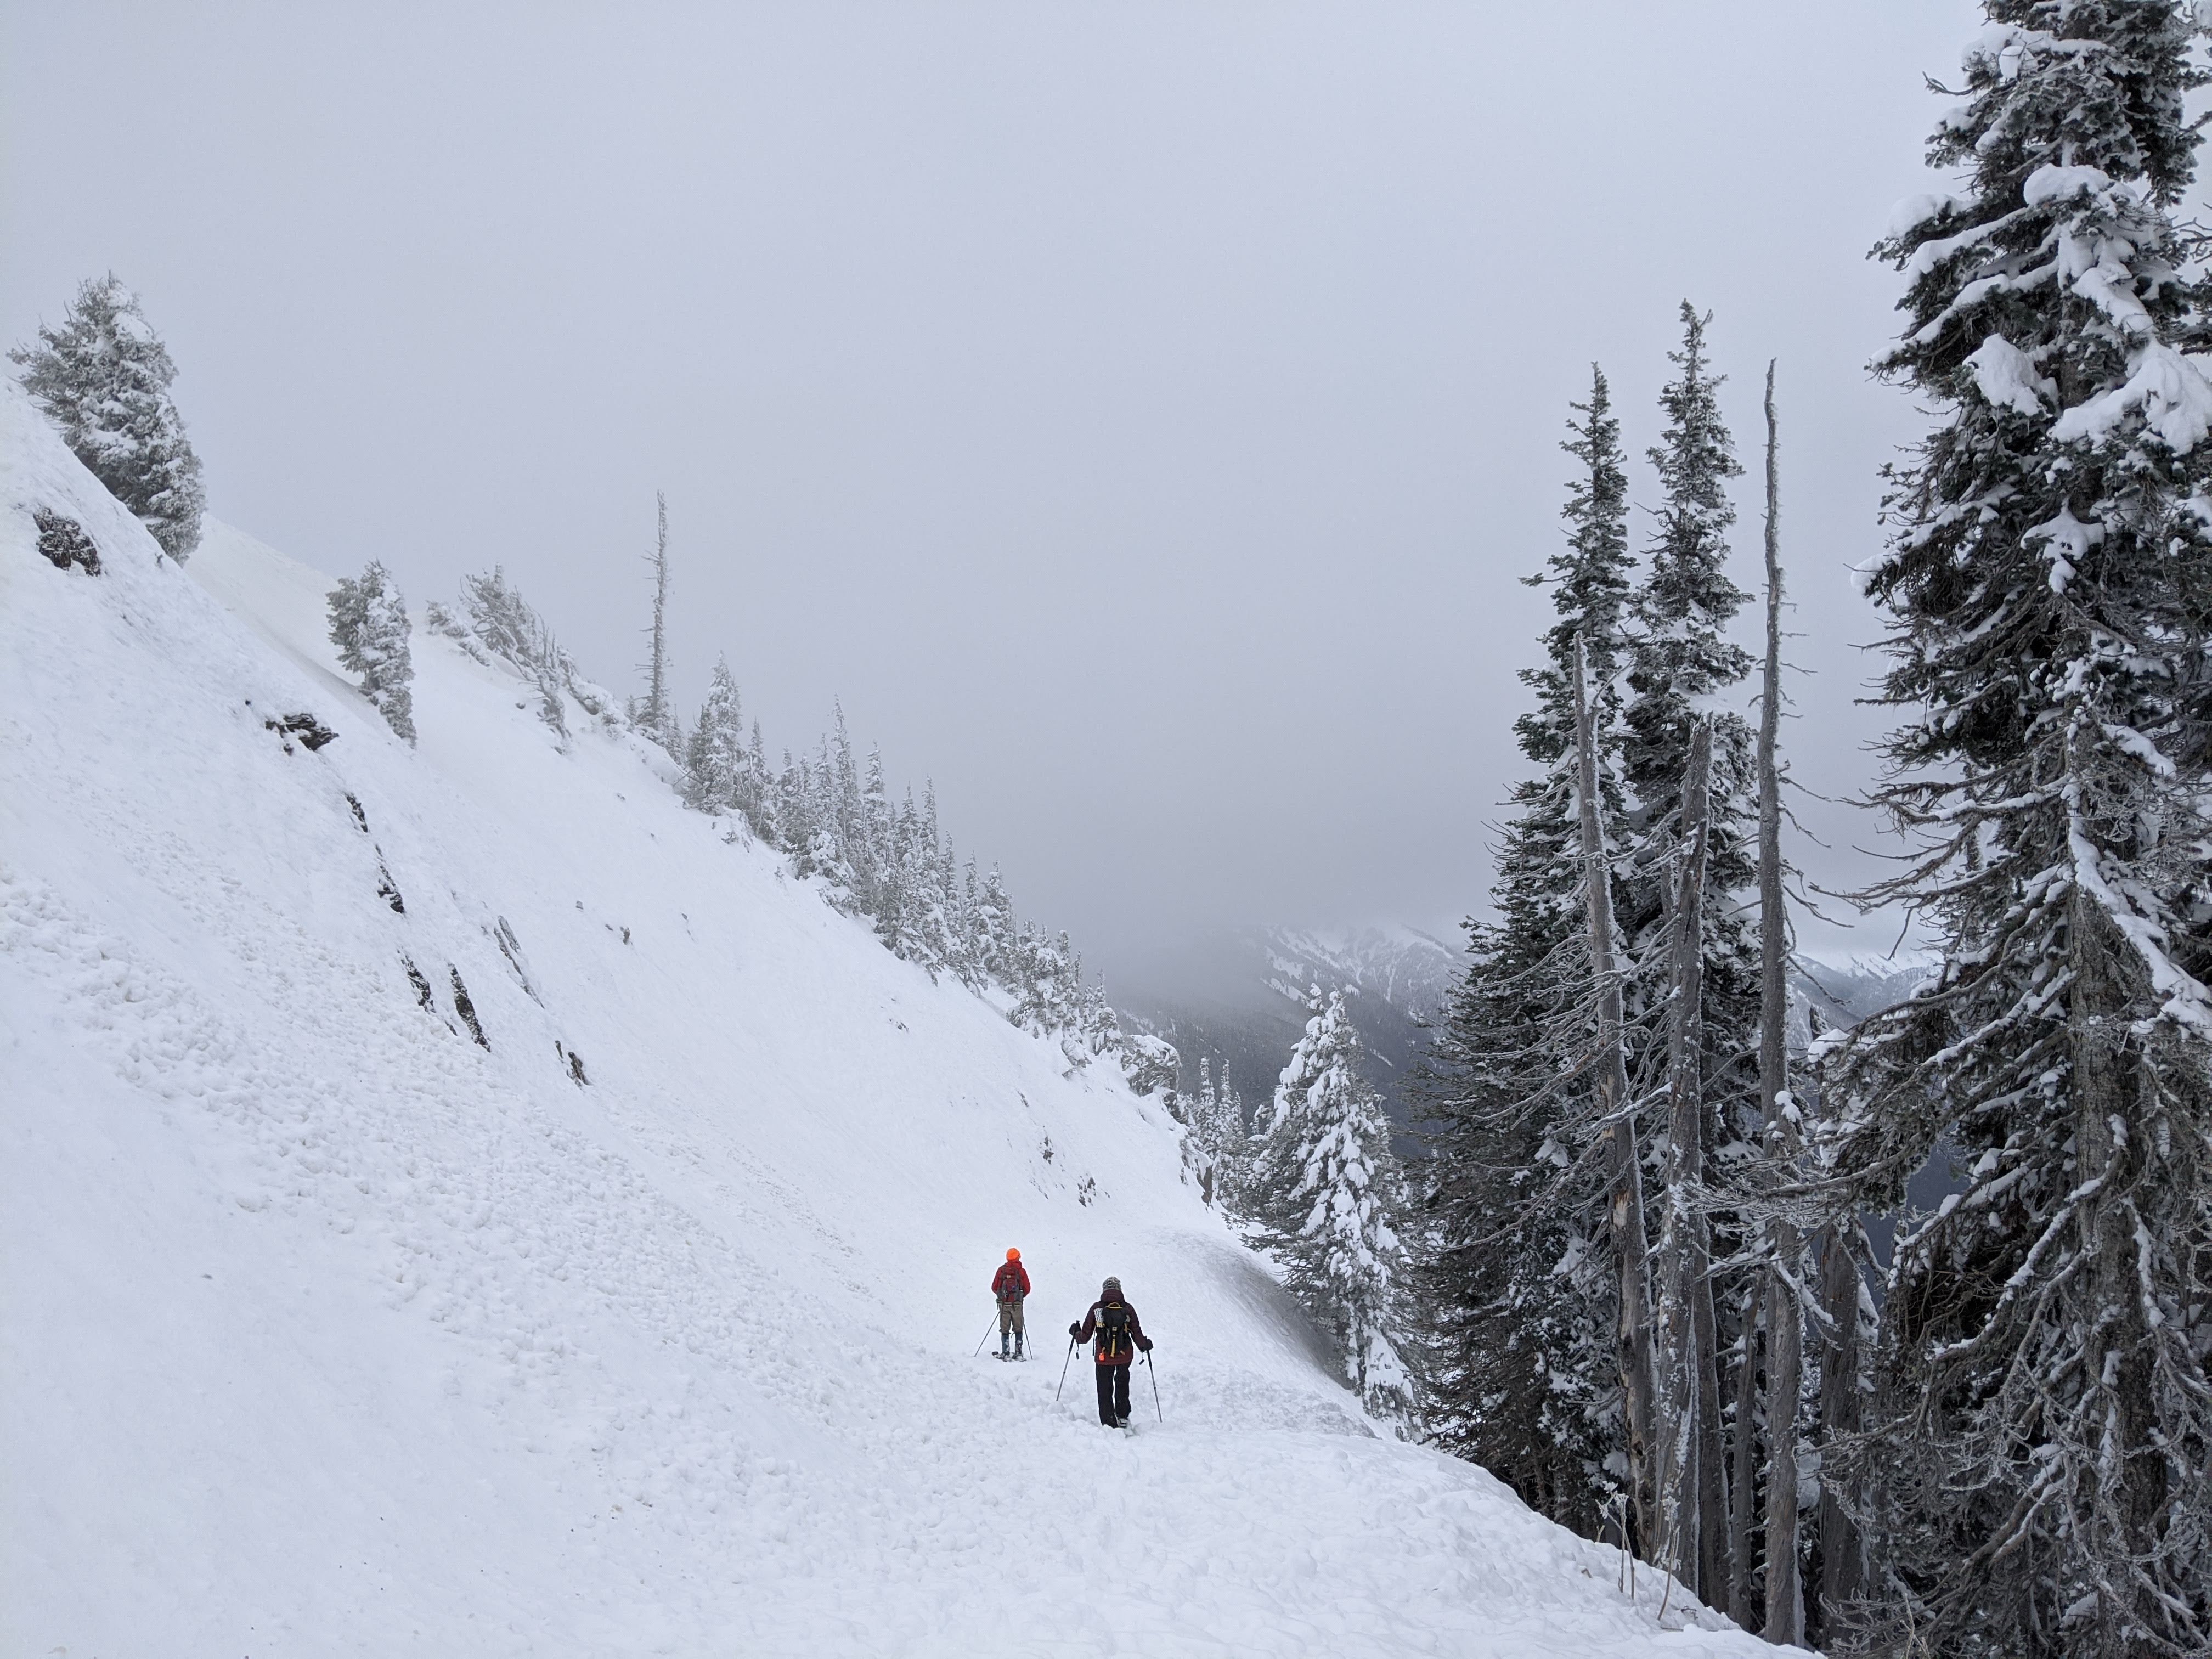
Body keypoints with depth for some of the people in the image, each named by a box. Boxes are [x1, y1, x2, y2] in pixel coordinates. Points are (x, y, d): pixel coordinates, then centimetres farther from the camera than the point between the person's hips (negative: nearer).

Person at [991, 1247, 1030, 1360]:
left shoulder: (1001, 1270, -1)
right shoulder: (1021, 1271, -4)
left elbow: (994, 1288, 1)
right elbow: (1027, 1289, -1)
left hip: (1003, 1303, 1)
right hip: (1017, 1304, -1)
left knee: (1005, 1329, 7)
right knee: (1018, 1329, 11)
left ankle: (1005, 1354, 1)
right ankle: (1018, 1353, 7)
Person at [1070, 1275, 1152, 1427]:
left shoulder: (1096, 1308, -6)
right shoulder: (1128, 1309, -5)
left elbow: (1085, 1336, -2)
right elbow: (1137, 1334, -1)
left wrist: (1075, 1333, 20)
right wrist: (1145, 1345, 19)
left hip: (1103, 1357, -1)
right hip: (1125, 1356, 1)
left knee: (1105, 1390, 13)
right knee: (1122, 1384, 28)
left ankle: (1109, 1423, 12)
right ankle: (1122, 1416, 30)